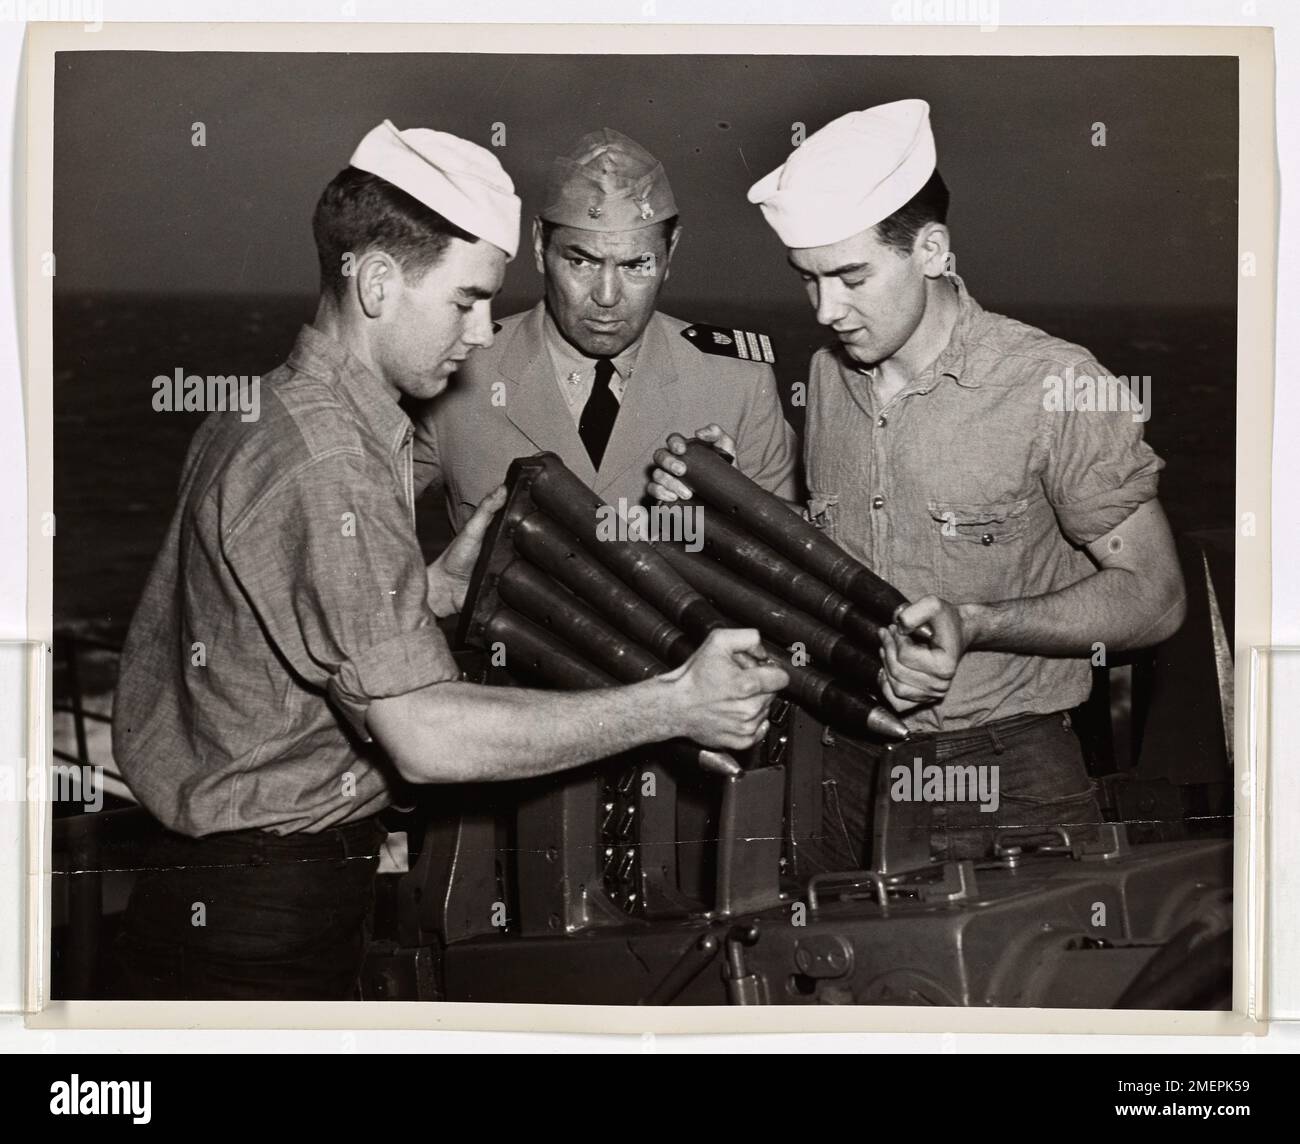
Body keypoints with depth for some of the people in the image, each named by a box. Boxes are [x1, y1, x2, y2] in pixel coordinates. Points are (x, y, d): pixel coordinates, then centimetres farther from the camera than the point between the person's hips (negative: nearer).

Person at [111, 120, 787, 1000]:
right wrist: (674, 705, -25)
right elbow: (426, 736, -29)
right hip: (261, 920, -10)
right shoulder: (325, 465, -24)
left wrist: (441, 583, 3)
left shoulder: (272, 408, 9)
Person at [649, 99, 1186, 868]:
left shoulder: (1052, 386, -15)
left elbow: (1153, 596, -11)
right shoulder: (828, 377, 4)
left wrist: (976, 626, -24)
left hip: (1009, 784, -5)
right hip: (855, 772, 5)